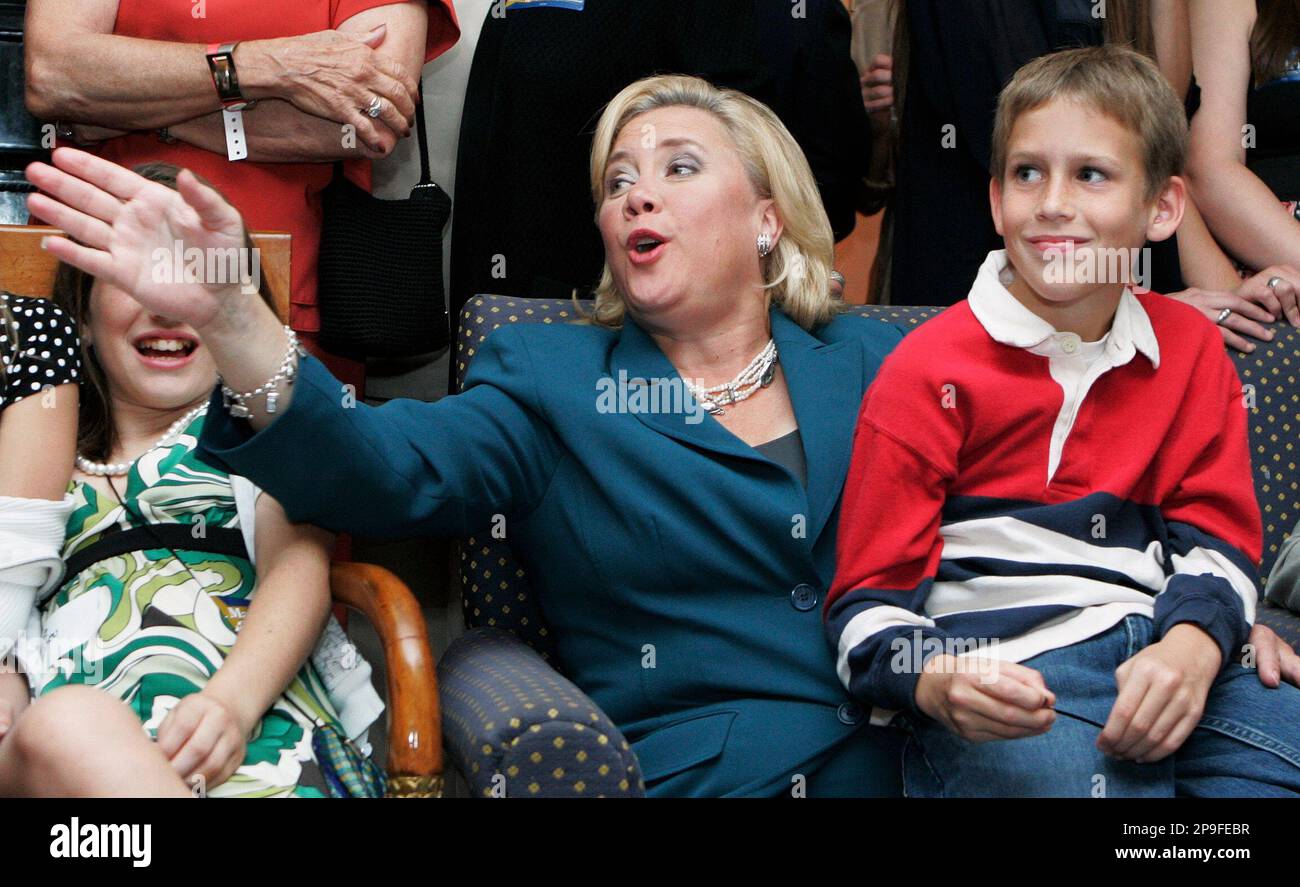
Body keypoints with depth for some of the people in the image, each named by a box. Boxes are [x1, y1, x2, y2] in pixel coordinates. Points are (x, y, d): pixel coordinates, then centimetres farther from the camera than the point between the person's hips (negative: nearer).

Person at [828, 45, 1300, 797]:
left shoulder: (1190, 349, 15)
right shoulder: (928, 374, 0)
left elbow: (1217, 534, 13)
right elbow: (870, 595, -1)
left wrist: (1192, 647, -10)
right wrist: (939, 684, -23)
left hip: (1157, 659, 4)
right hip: (1000, 676, -4)